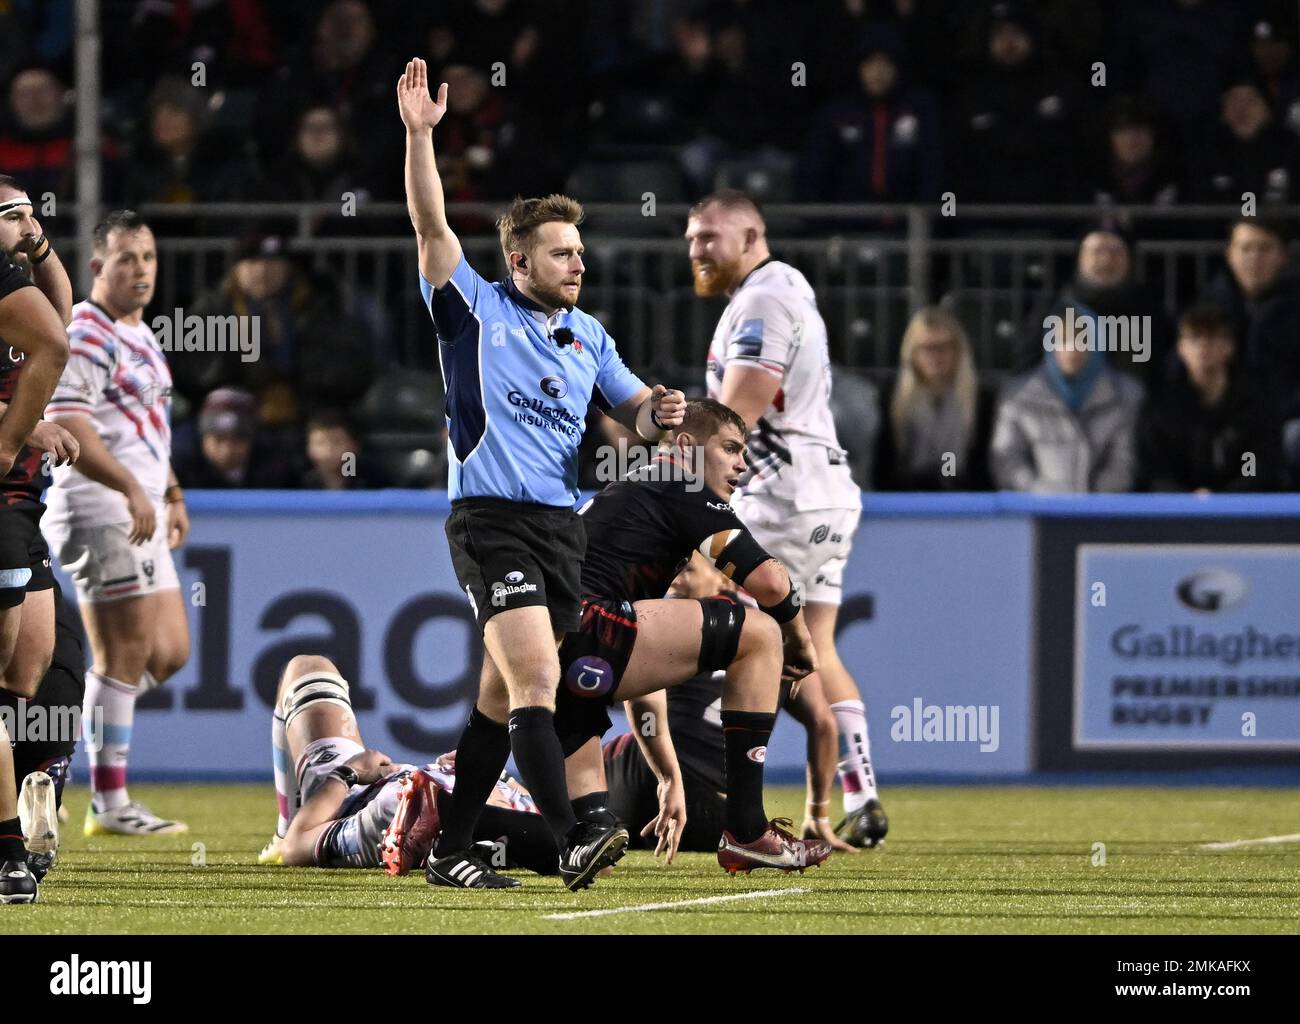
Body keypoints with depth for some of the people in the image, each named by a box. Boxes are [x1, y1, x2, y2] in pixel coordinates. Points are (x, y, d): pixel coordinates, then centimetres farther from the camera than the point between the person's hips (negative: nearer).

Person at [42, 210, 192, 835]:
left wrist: (173, 495, 24)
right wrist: (131, 489, -26)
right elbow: (66, 426, -22)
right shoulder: (85, 335, -12)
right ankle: (110, 803, -4)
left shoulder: (140, 335, 19)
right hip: (100, 511, -10)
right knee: (126, 654, -8)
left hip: (140, 512, 10)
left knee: (169, 653, 11)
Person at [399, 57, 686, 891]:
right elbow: (431, 226, -9)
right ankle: (571, 841, -28)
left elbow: (636, 413, 22)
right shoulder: (477, 311, 0)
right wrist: (420, 136, -20)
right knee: (536, 676, -19)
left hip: (561, 524, 6)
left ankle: (453, 849, 15)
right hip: (492, 519, -6)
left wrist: (661, 414, -2)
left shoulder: (588, 337, 16)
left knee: (502, 695, 8)